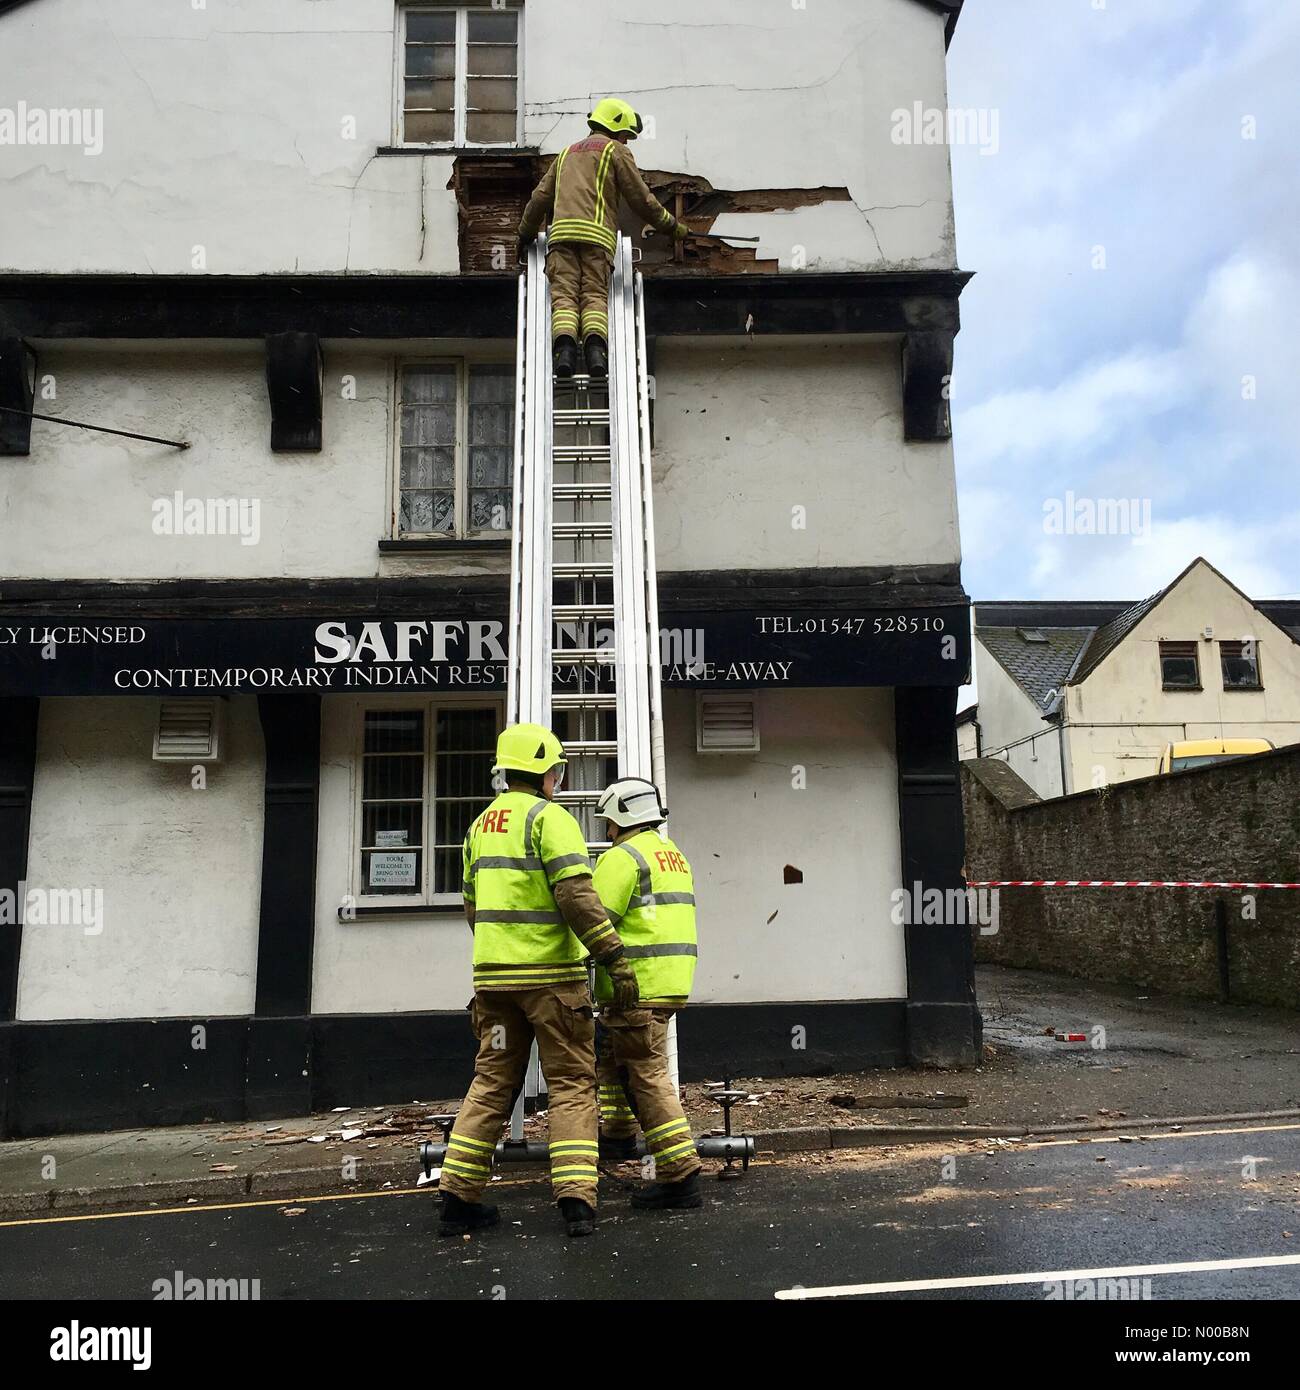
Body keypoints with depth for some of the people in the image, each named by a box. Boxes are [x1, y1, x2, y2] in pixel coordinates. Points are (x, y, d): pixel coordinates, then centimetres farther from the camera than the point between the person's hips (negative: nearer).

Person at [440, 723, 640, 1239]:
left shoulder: (481, 824, 14)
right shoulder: (549, 817, -10)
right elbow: (577, 896, -20)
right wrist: (616, 960, -19)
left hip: (494, 976, 7)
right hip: (552, 975, -6)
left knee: (492, 1082, 13)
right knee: (572, 1085, 3)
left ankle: (459, 1197, 13)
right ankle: (576, 1199, -2)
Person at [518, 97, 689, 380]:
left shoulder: (567, 153, 32)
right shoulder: (616, 150, 15)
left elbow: (540, 197, 31)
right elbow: (642, 199, 11)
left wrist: (525, 234, 42)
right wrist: (672, 226, 22)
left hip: (561, 231, 3)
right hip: (596, 234, -3)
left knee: (564, 295, -9)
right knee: (595, 296, -8)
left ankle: (565, 346, -34)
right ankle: (595, 345, -34)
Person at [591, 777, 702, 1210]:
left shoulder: (622, 856, -11)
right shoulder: (672, 853, 19)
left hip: (636, 985, -10)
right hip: (672, 981, 10)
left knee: (647, 1077, -5)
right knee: (611, 1052, 26)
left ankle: (680, 1176, -5)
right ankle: (619, 1134, 33)